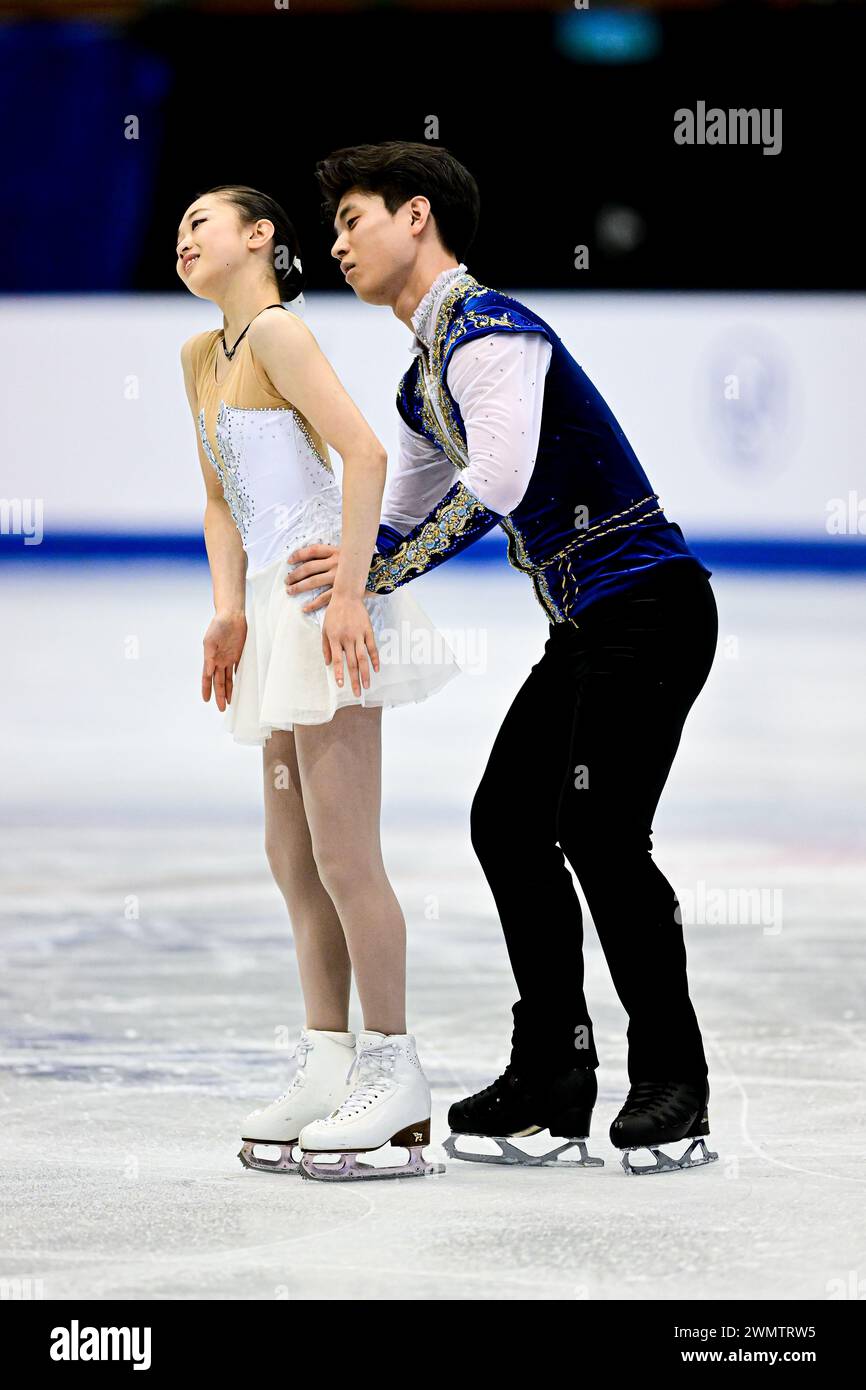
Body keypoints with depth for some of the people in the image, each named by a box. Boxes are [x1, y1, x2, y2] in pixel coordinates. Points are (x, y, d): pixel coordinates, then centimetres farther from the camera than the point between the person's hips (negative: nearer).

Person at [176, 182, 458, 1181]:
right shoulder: (202, 356, 16)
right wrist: (228, 612, 6)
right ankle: (328, 1070, 16)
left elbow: (364, 453, -19)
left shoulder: (277, 332, -10)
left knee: (342, 852, -8)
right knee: (293, 852, 11)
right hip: (275, 605, 10)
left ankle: (394, 1072, -3)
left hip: (323, 603, -10)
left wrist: (349, 591, -23)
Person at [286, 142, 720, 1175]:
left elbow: (495, 489, -25)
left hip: (646, 604, -10)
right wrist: (316, 589, 22)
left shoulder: (489, 330, -14)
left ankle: (673, 1089, -3)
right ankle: (552, 1088, 9)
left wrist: (379, 575, -19)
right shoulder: (423, 379, 18)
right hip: (586, 625, 10)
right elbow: (398, 514, 28)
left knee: (599, 832, -13)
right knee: (507, 821, 6)